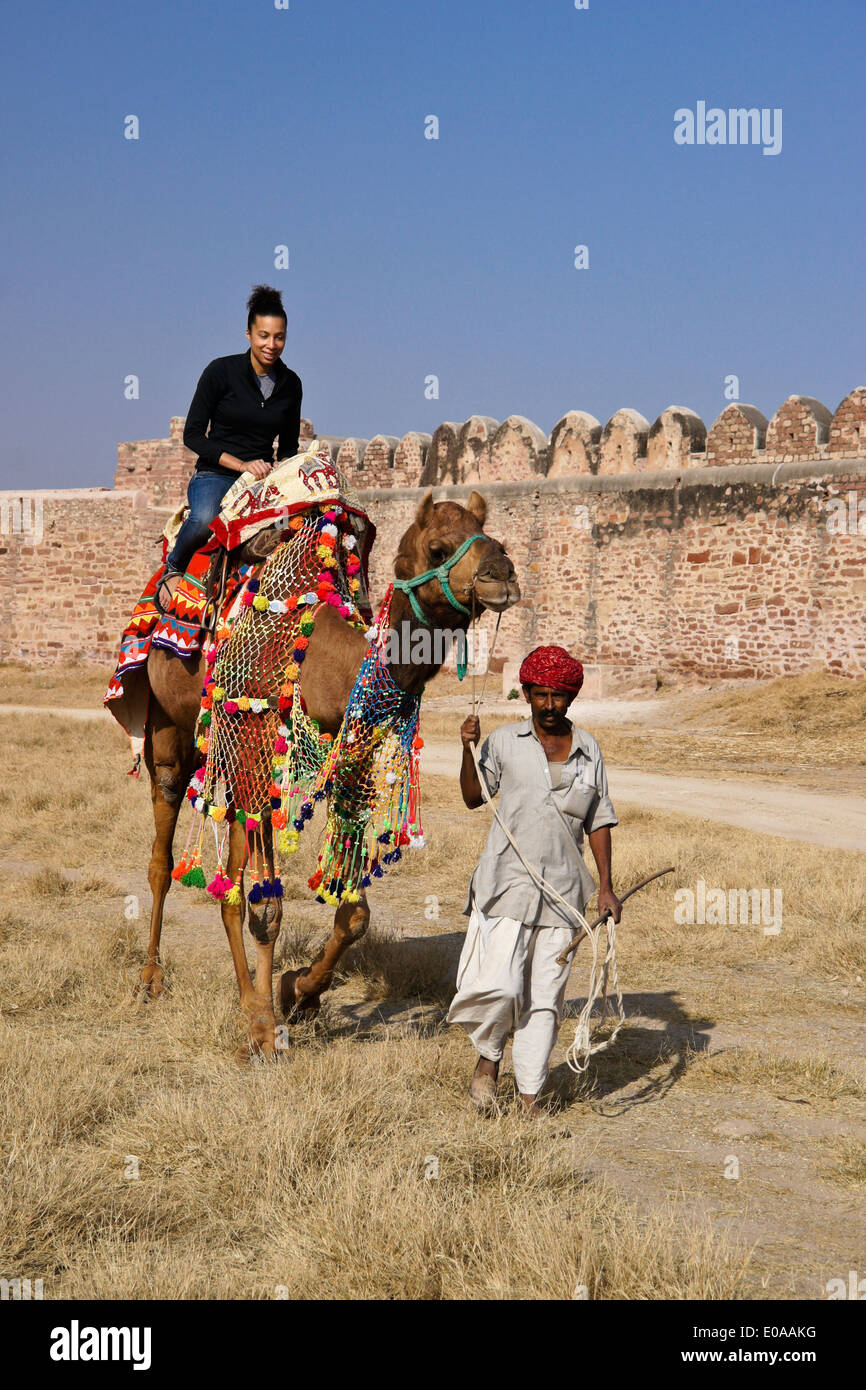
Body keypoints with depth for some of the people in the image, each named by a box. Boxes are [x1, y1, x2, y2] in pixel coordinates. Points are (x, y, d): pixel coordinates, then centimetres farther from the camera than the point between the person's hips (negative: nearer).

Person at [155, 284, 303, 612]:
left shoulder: (291, 384, 8)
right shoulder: (221, 371, -5)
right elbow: (192, 434, -6)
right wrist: (242, 465, -15)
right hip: (215, 475, -3)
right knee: (205, 518, -39)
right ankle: (173, 568, -6)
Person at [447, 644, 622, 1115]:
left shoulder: (588, 749, 9)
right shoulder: (506, 741, 4)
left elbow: (599, 821, 13)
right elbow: (474, 797, 8)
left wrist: (605, 886, 8)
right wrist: (469, 749, -7)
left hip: (562, 890, 2)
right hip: (507, 883, -2)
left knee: (545, 996, 4)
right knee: (500, 984, -13)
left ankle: (530, 1097, 13)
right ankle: (488, 1060, 15)